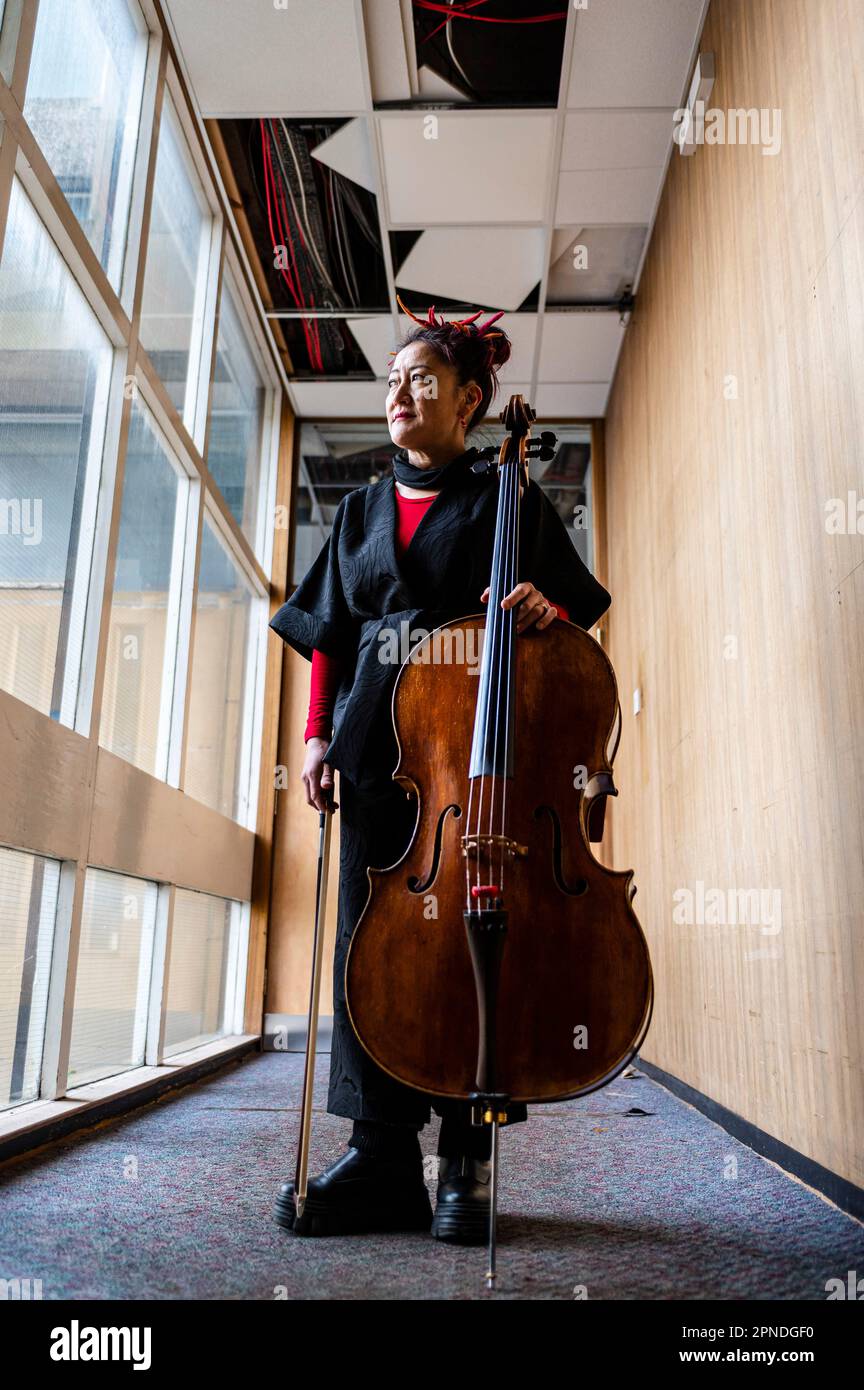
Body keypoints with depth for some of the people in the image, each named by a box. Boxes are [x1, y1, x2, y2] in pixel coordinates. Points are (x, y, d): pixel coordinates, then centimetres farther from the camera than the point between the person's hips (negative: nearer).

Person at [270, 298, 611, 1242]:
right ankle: (383, 1155, 8)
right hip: (376, 740, 3)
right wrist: (318, 734, 5)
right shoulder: (360, 511, 21)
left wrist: (544, 613, -15)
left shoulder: (508, 501, 11)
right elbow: (327, 633, 16)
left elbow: (575, 611, 9)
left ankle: (466, 1162, 8)